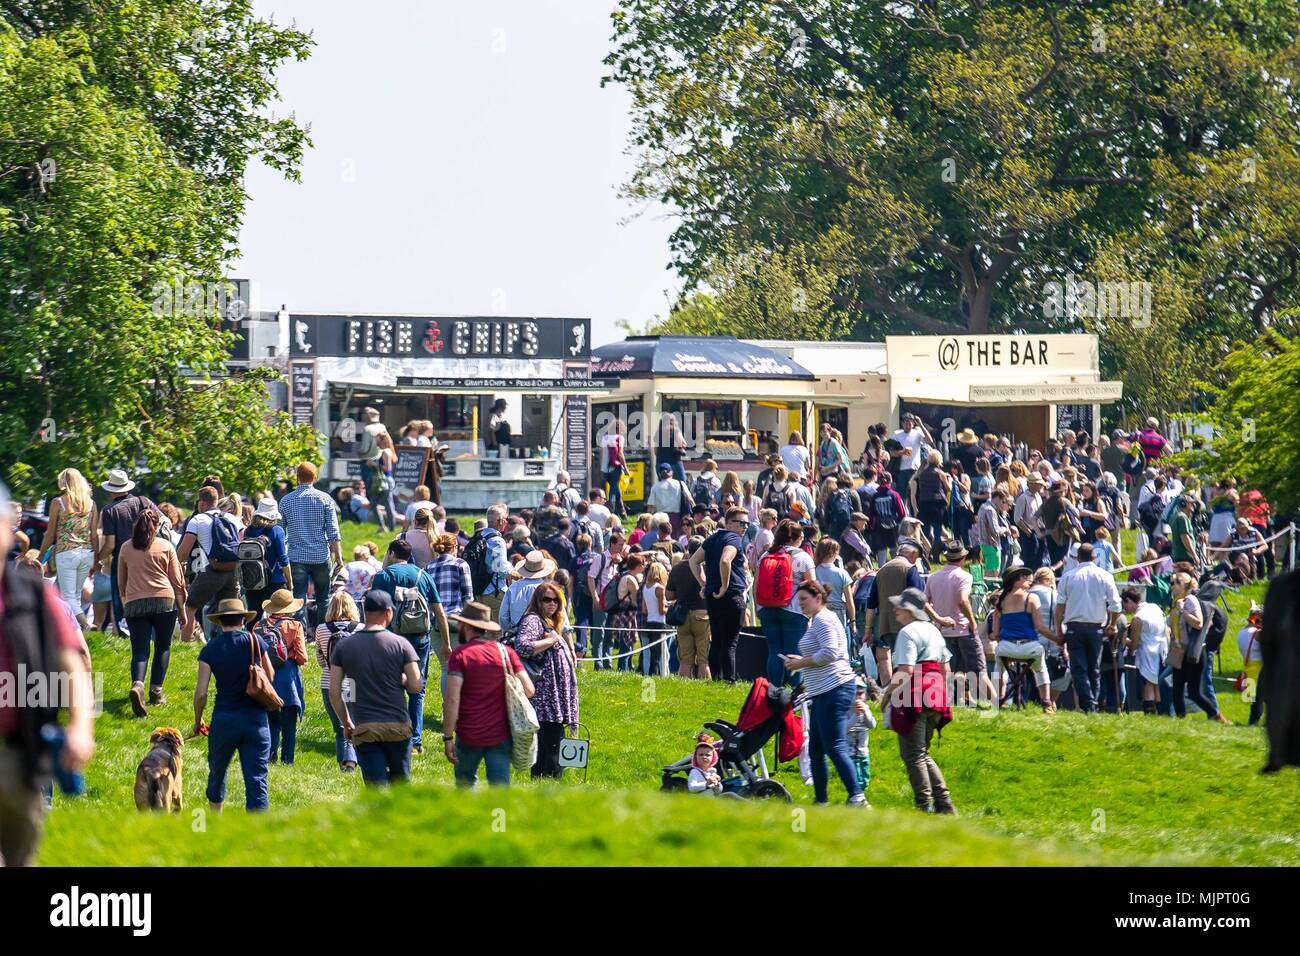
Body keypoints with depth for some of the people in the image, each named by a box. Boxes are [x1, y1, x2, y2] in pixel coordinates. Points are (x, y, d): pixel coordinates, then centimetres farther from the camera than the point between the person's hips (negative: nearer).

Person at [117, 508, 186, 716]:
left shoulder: (126, 549, 10)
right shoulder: (166, 547, 4)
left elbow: (121, 583, 17)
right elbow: (176, 580, 7)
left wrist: (125, 603, 30)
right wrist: (181, 606, 16)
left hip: (134, 604, 1)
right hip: (164, 600, -1)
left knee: (140, 650, -3)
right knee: (162, 647, 10)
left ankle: (137, 685, -28)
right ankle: (156, 692, 4)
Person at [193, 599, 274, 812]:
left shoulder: (210, 650, -4)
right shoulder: (255, 642, -1)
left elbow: (201, 692, -5)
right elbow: (270, 677, 10)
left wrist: (197, 720, 10)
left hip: (224, 717, 0)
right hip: (256, 718, 0)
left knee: (217, 773, 21)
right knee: (256, 780, -1)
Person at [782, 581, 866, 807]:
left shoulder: (823, 620, -9)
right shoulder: (816, 621, 23)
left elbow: (829, 652, -20)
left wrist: (801, 663, -11)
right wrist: (801, 661, 14)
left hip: (833, 690, -11)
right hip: (823, 693, 11)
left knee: (835, 747, -15)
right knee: (815, 751, 13)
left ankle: (857, 797, -20)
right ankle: (820, 800, 19)